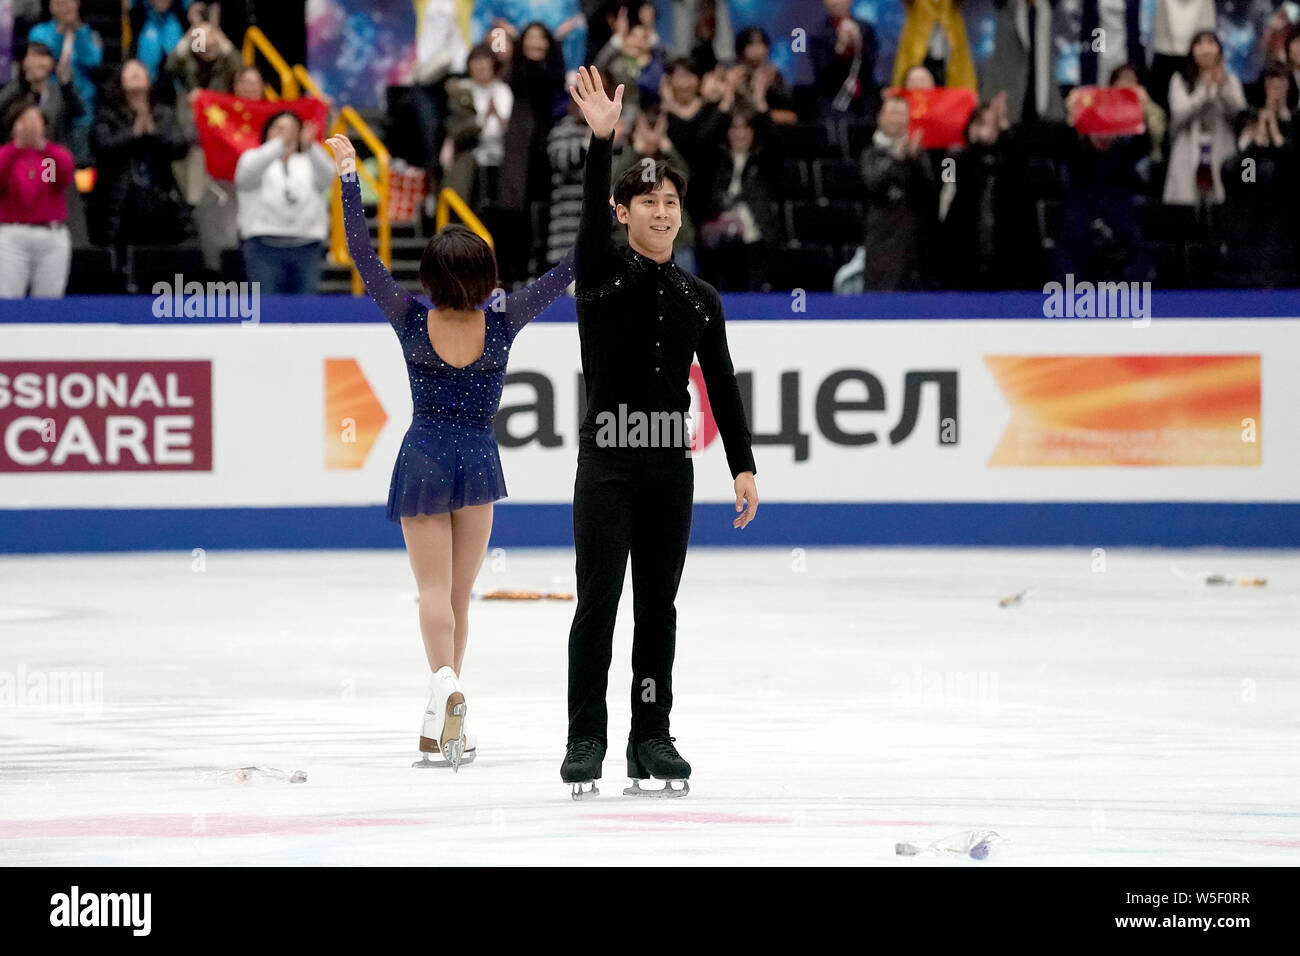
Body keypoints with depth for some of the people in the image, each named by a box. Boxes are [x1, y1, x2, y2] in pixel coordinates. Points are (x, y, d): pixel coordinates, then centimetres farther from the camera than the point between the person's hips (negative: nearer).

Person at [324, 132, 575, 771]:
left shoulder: (413, 322, -13)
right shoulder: (502, 325, -12)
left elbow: (362, 255, -9)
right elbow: (567, 271, -9)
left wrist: (348, 175, -6)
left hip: (424, 459, -1)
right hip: (479, 460, 1)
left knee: (435, 588, -3)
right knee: (459, 592, 10)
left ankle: (444, 680, -33)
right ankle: (441, 727, 11)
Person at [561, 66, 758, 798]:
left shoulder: (700, 298, 11)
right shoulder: (601, 275, 0)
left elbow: (723, 386, 9)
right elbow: (592, 215, -19)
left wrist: (743, 465, 1)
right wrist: (603, 141, -34)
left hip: (671, 464, 4)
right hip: (608, 460, -4)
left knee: (659, 606, 7)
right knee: (599, 602, -6)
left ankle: (651, 739, 12)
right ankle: (586, 740, -3)